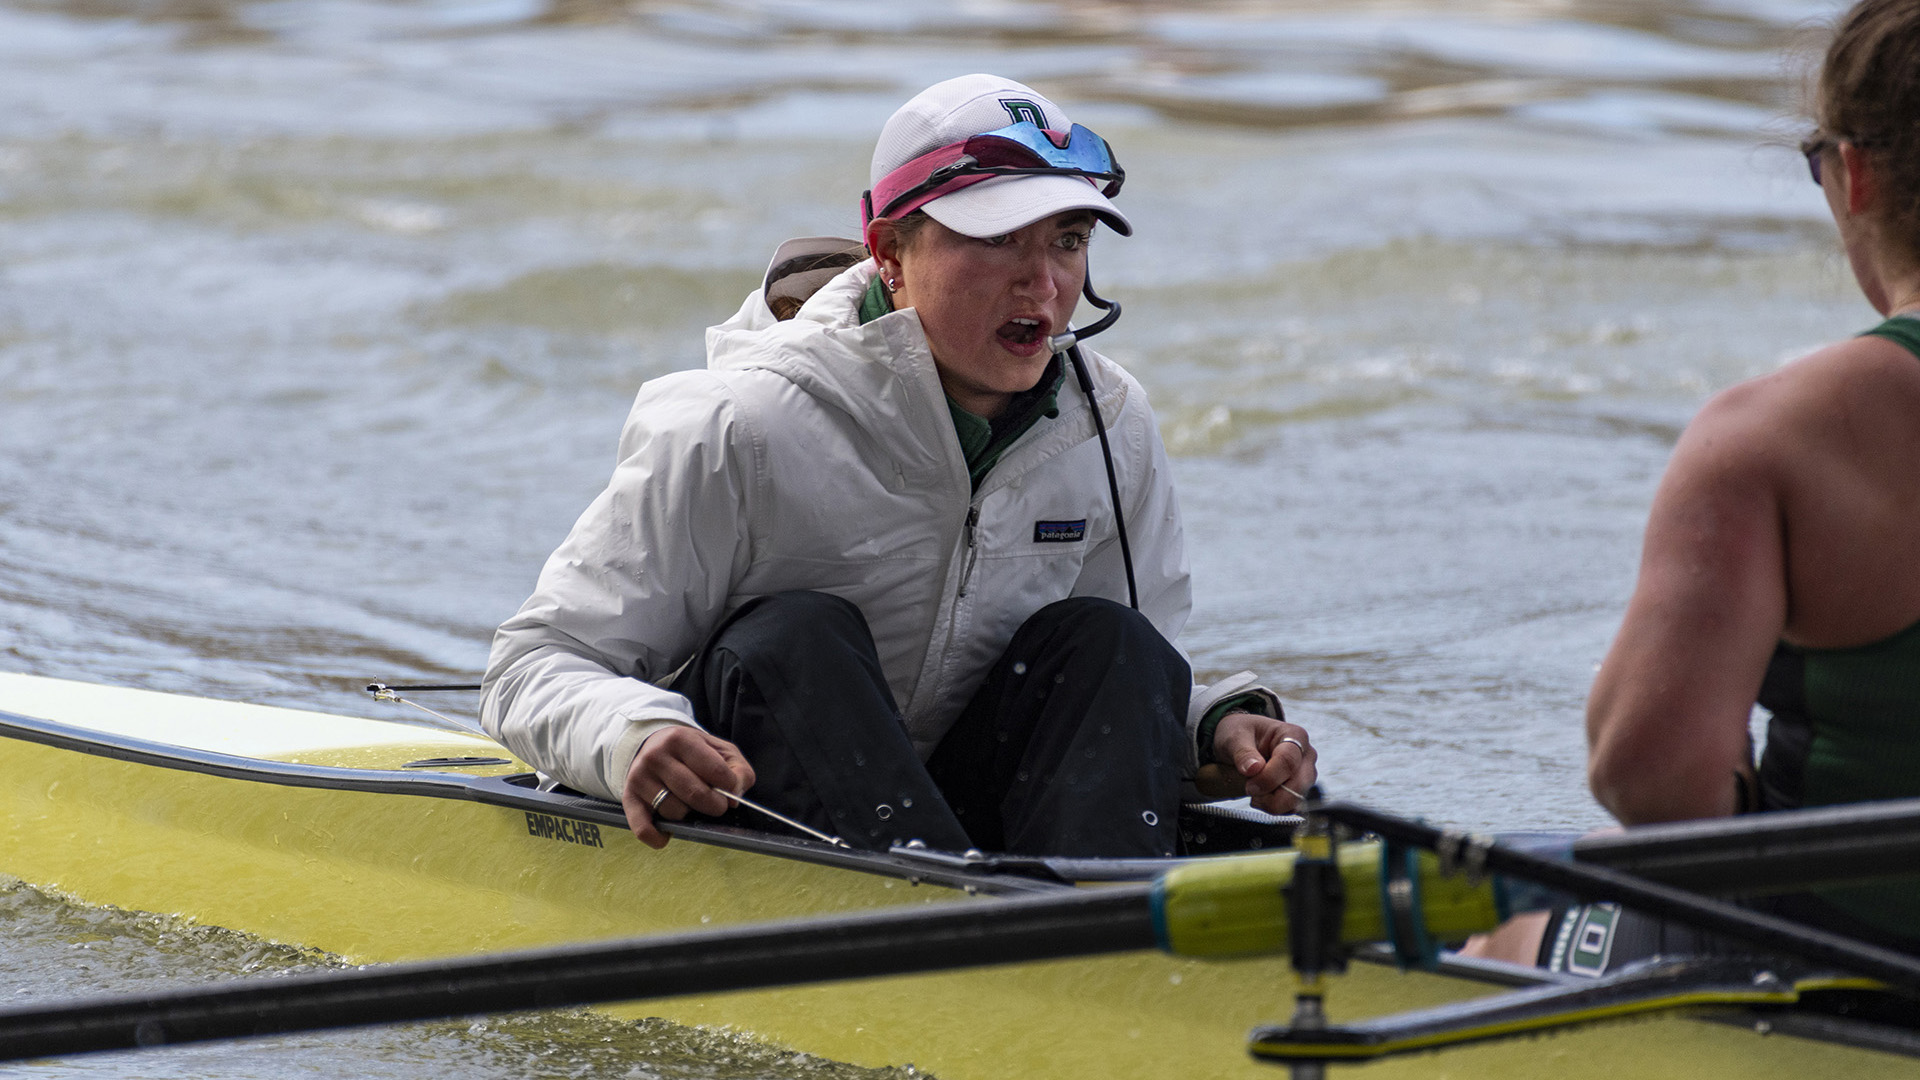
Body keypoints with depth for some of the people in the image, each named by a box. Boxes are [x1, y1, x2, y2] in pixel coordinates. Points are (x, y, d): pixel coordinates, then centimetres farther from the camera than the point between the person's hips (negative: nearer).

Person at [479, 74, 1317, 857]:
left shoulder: (1111, 427, 0)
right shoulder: (739, 432, -16)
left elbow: (1137, 686, 11)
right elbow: (534, 666, -16)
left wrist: (1221, 722, -13)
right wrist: (633, 736, -39)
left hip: (963, 810, 4)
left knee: (1102, 635, -17)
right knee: (798, 634, -29)